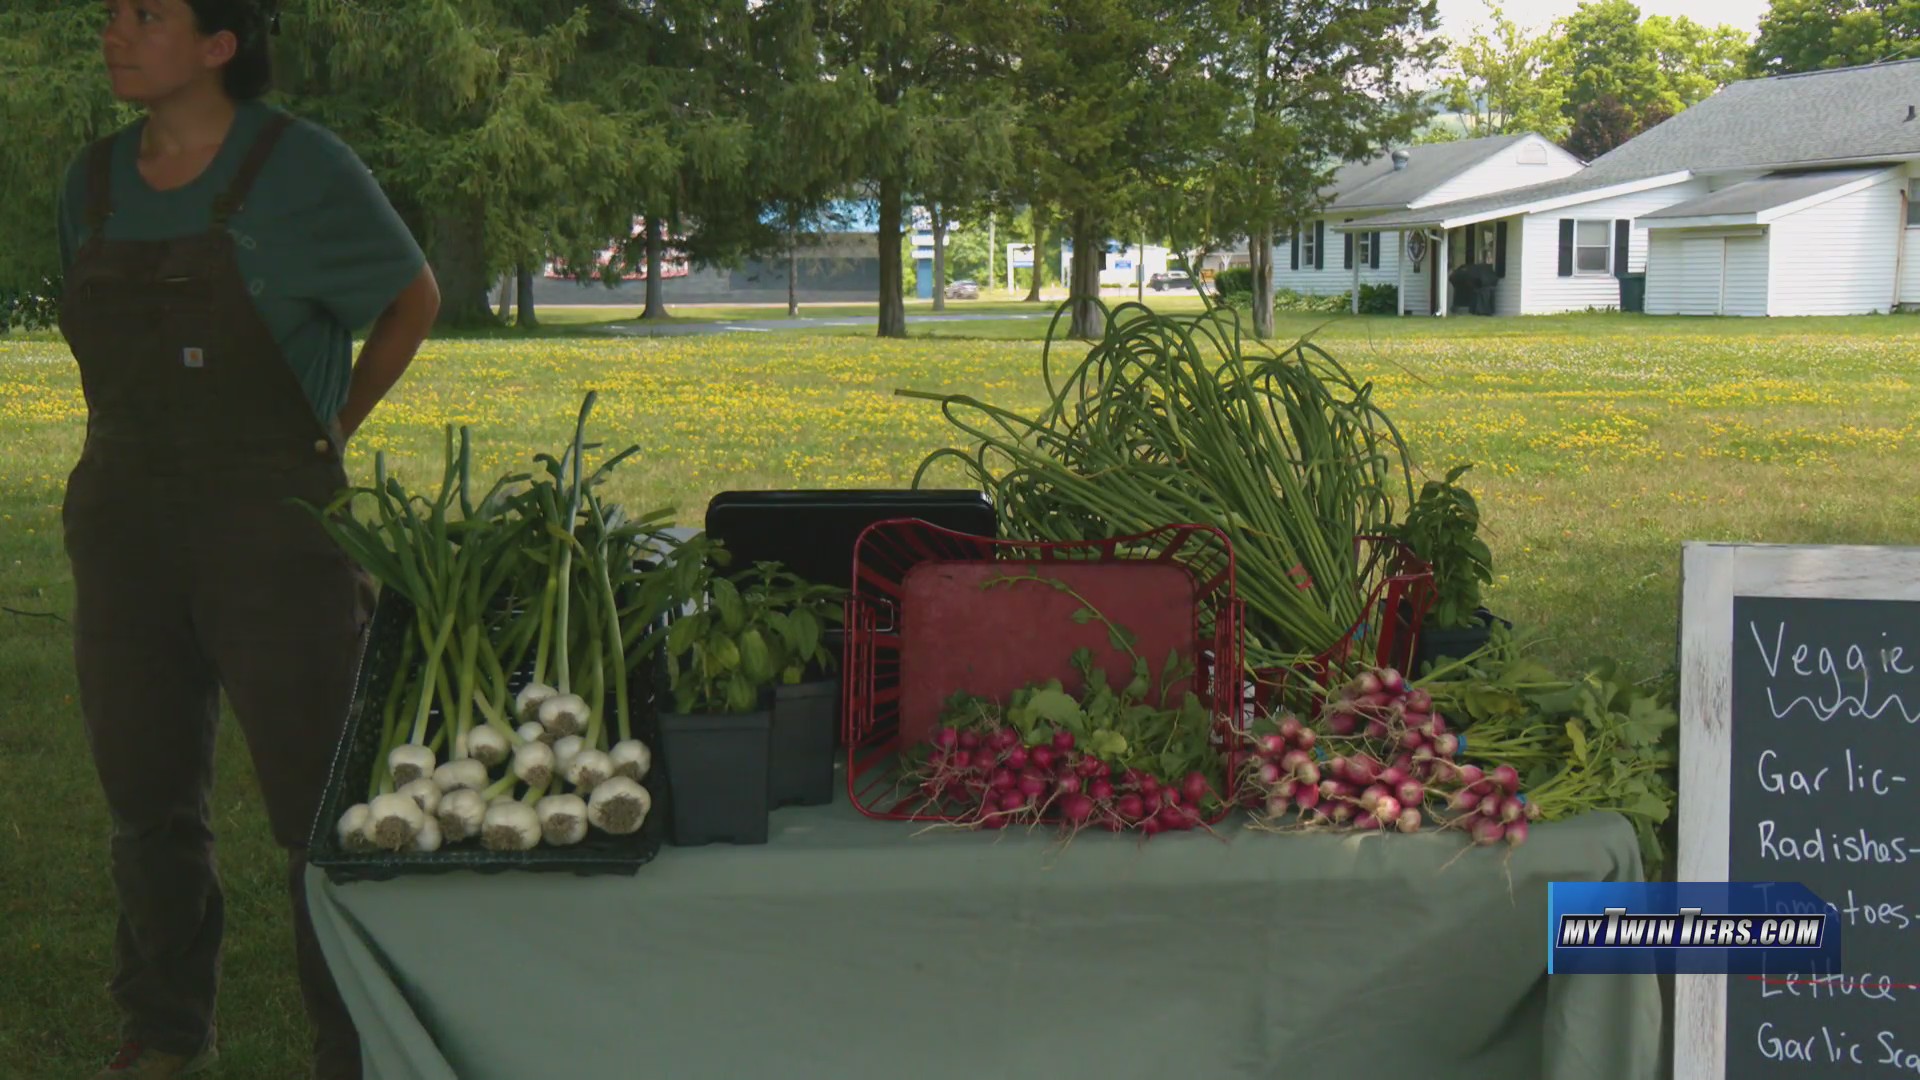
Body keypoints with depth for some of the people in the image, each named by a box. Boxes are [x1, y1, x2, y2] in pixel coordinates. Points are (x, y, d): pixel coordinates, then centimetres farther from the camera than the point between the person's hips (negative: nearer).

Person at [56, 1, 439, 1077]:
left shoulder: (300, 168, -8)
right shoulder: (94, 179, 7)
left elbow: (414, 298, 5)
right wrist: (154, 447, 13)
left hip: (274, 520, -5)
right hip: (124, 523, 5)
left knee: (322, 799, -1)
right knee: (147, 796, 13)